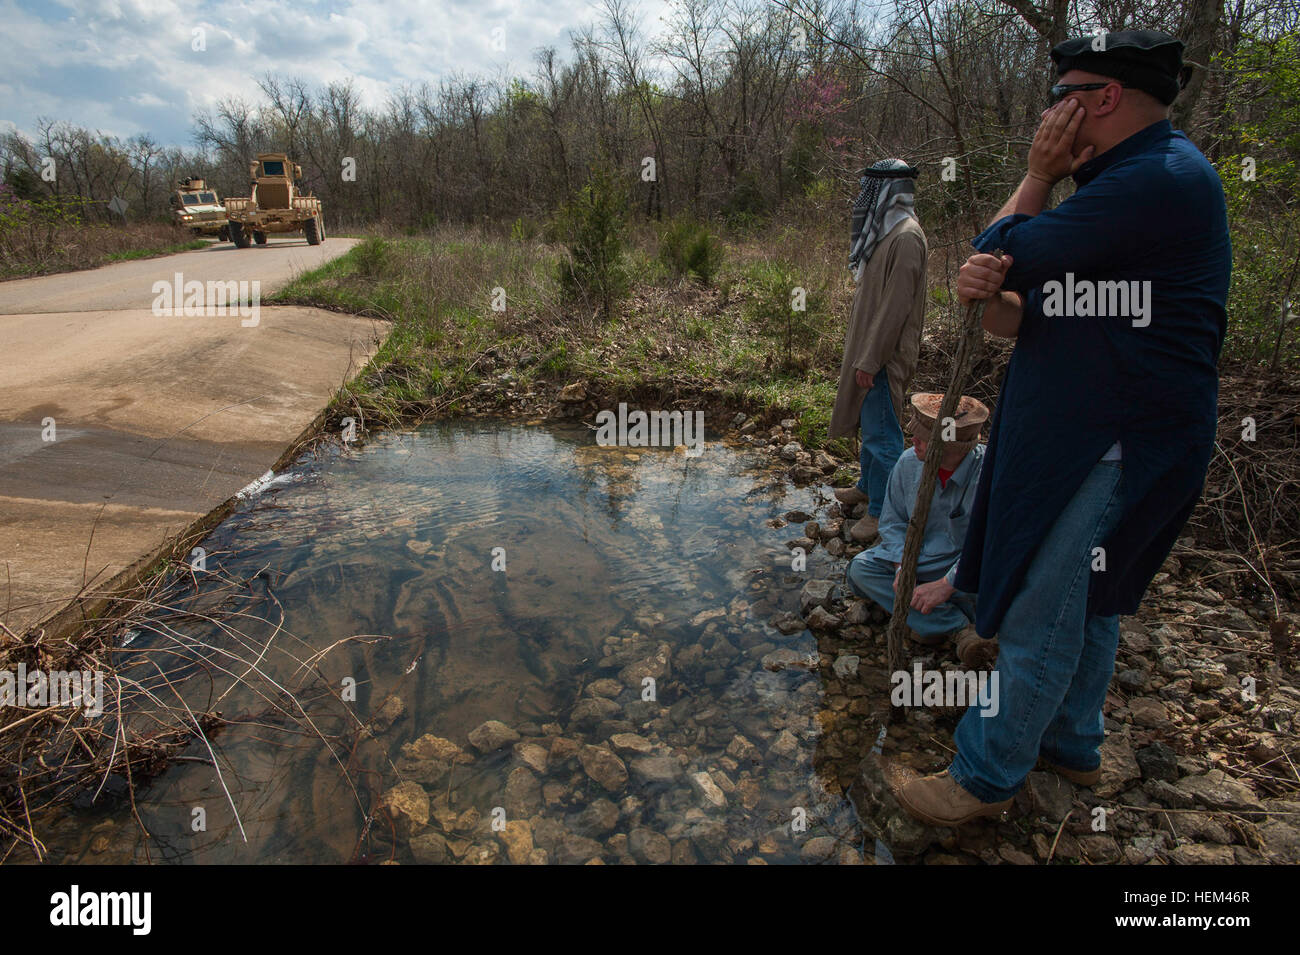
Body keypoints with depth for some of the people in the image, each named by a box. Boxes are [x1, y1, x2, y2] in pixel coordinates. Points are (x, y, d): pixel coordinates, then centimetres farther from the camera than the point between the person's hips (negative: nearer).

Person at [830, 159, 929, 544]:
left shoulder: (905, 238, -19)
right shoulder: (885, 232, 13)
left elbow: (896, 306, -23)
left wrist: (870, 360, -21)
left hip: (883, 355, -10)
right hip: (867, 346, 10)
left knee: (881, 432, -3)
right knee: (869, 425, 21)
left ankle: (881, 511, 7)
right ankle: (867, 487, 37)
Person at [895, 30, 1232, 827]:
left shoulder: (1163, 179, -18)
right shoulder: (1120, 184, 16)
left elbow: (1005, 253, -19)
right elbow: (1018, 319, 8)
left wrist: (1038, 177, -2)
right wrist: (990, 295, -15)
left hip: (1118, 448, -10)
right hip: (1073, 435, 11)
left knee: (1040, 619, -2)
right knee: (1086, 602, 20)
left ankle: (987, 778, 13)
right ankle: (1073, 745, 38)